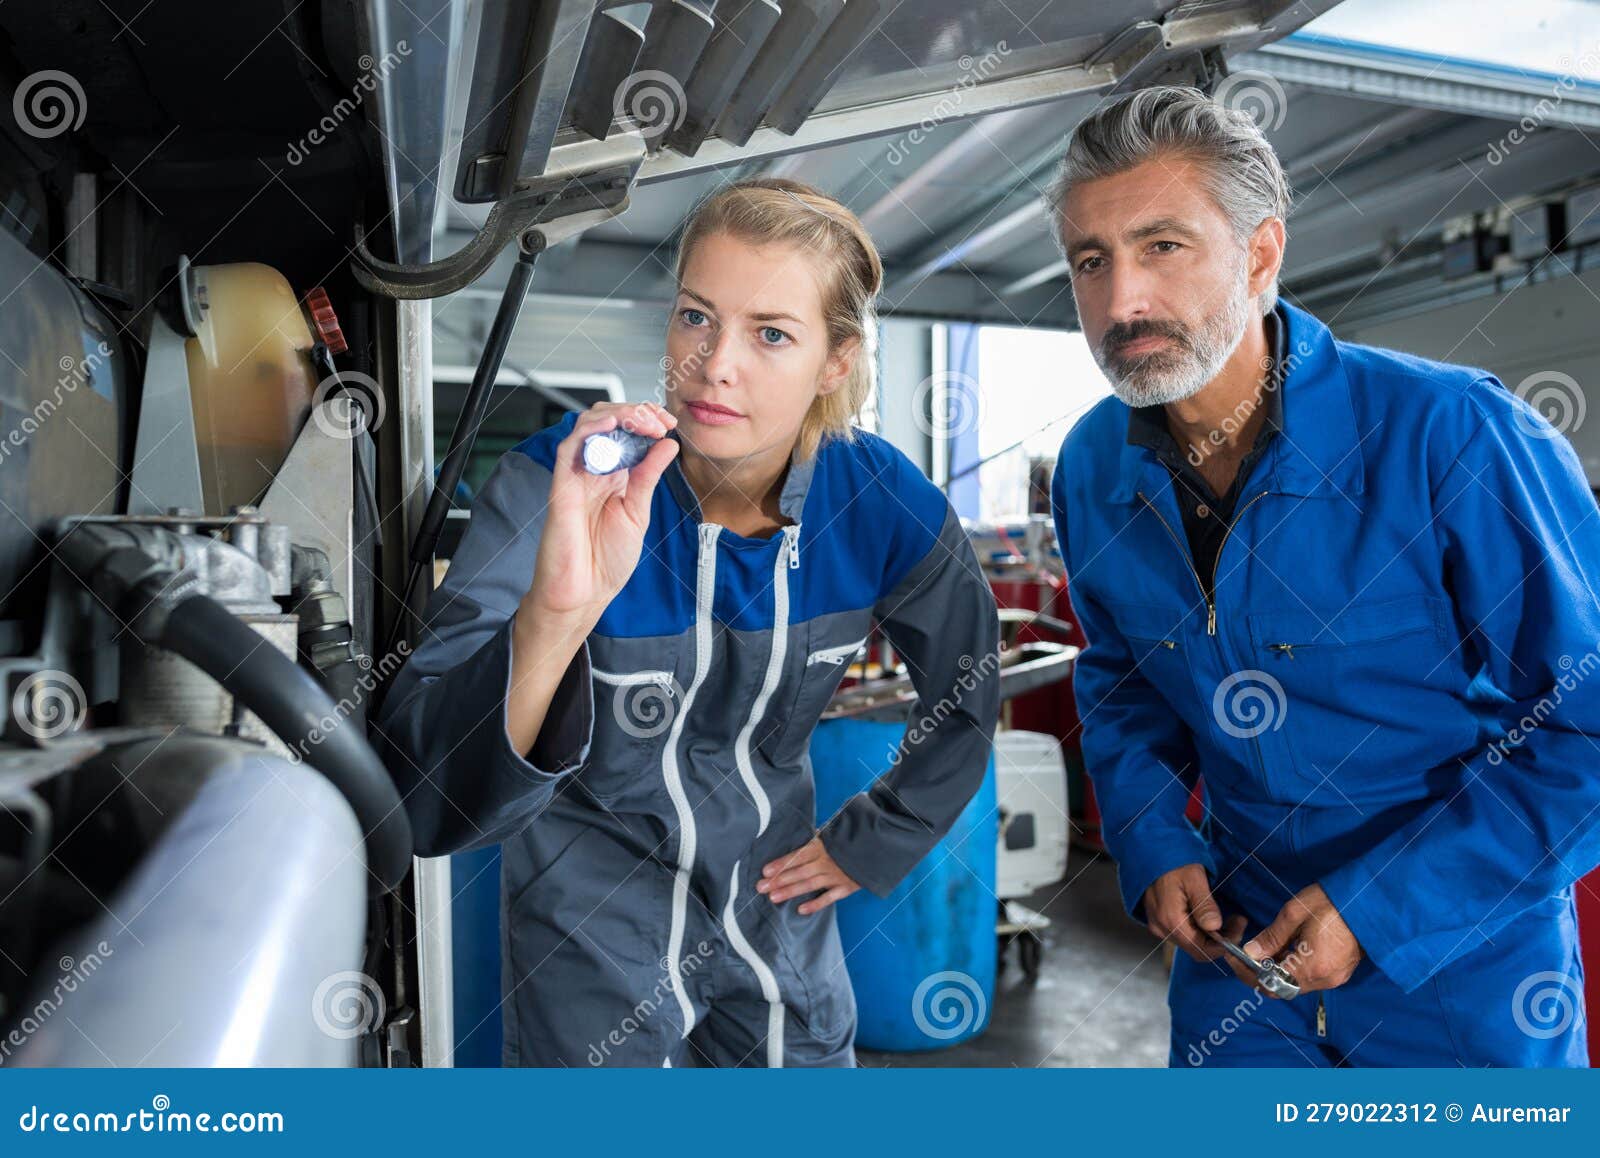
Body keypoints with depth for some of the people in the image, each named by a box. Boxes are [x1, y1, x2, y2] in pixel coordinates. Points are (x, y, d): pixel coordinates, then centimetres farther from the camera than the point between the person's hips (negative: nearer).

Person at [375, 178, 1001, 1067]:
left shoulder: (883, 502, -17)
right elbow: (424, 800, -36)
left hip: (776, 904, 3)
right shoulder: (555, 486, -26)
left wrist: (870, 845, 5)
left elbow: (967, 700, 2)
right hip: (598, 921, -2)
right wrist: (554, 613, -51)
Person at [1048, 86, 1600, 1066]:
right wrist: (1153, 847, -5)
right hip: (1238, 940, 4)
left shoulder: (1455, 436, -23)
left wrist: (1383, 908, -20)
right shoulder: (1093, 471, -8)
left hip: (1466, 960, -3)